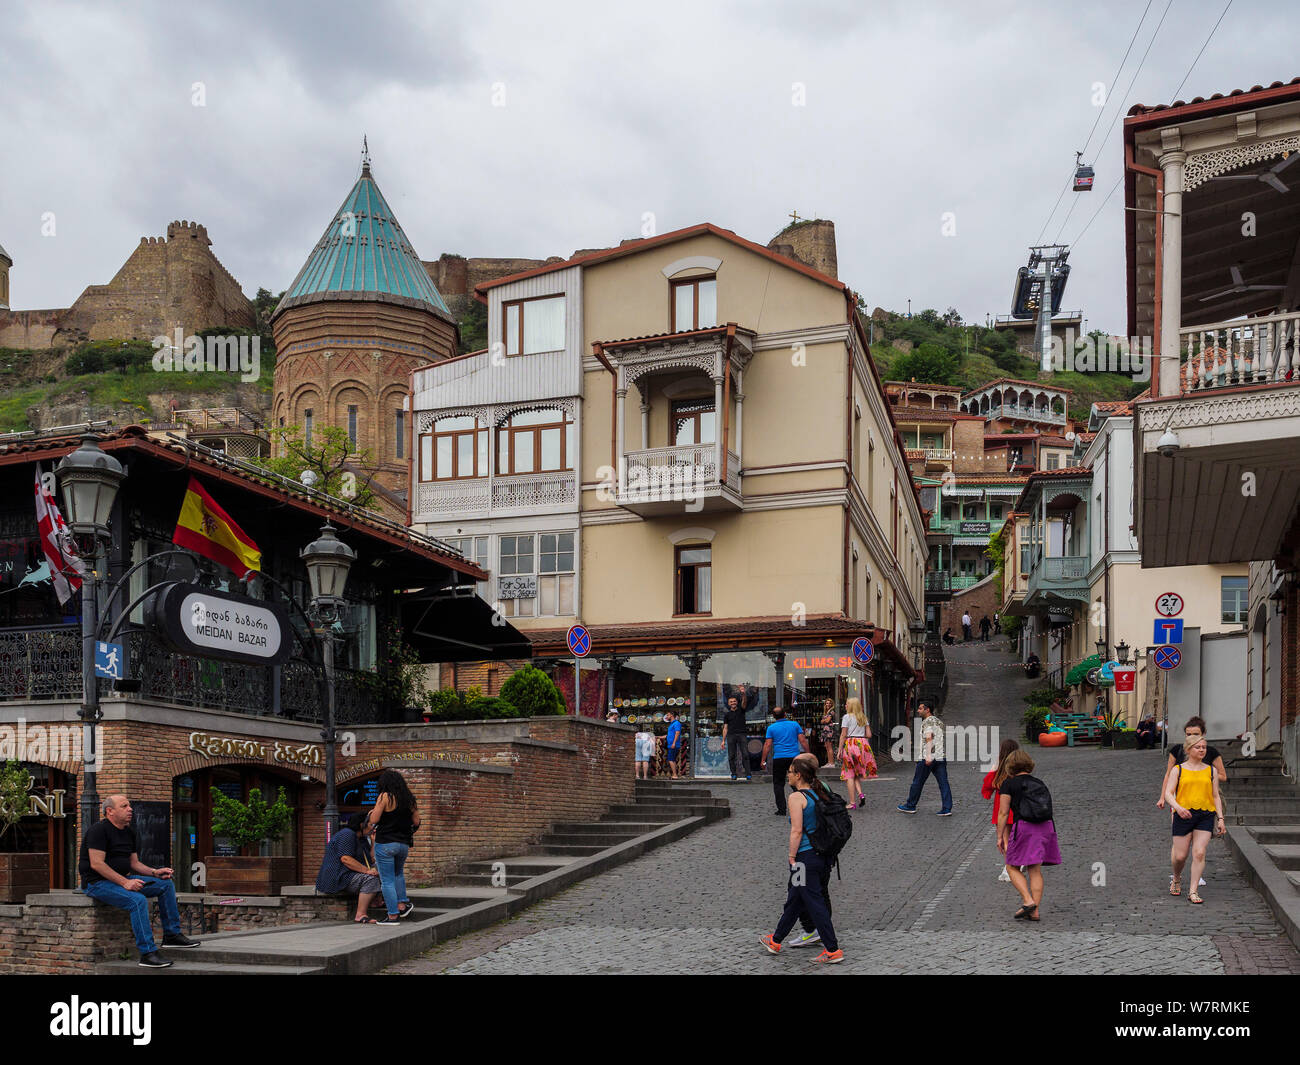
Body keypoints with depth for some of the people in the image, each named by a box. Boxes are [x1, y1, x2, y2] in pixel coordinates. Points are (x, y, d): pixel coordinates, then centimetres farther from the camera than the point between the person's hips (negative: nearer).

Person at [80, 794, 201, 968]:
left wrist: (154, 872, 0)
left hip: (121, 879, 9)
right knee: (138, 900, -32)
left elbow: (134, 862, 19)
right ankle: (147, 953, -32)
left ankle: (172, 934, 8)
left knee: (166, 884, 3)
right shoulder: (99, 829, -14)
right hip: (97, 883, -9)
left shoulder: (129, 832, 15)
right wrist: (125, 882, -25)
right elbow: (96, 864, -22)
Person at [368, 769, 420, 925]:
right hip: (404, 844, 6)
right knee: (398, 873, 29)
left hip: (385, 844, -6)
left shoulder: (385, 796, -10)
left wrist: (372, 813, 9)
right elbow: (416, 822, 10)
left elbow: (374, 820, -11)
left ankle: (393, 915, 0)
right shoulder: (409, 798, 7)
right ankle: (402, 904, 19)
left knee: (387, 880, 0)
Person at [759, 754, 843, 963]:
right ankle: (776, 941, 32)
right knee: (794, 899, 19)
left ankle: (833, 951, -1)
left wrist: (792, 857, -11)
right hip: (822, 855, 8)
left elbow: (796, 831, -19)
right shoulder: (820, 794, 9)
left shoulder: (796, 798, -14)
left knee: (815, 902, -2)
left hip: (805, 857, -8)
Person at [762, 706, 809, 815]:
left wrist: (763, 760, 3)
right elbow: (803, 741, 1)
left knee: (778, 784, 7)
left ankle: (781, 809, 0)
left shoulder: (771, 728, 0)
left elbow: (767, 745, -3)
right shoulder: (795, 724, 4)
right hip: (795, 757, 2)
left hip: (779, 759, -2)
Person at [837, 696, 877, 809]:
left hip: (850, 744, -5)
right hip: (863, 744, 5)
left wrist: (840, 750, -5)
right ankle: (860, 794, -7)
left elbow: (843, 735, -8)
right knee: (856, 773, 16)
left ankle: (852, 803, -2)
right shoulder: (863, 717, 11)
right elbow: (869, 735, 8)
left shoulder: (847, 717, -5)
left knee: (850, 774, 0)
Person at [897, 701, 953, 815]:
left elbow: (929, 738, -20)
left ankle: (910, 806, 15)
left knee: (917, 782, 5)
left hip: (927, 758, -7)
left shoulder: (927, 721, -6)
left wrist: (928, 756, -27)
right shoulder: (939, 722, 20)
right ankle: (947, 809, -6)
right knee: (943, 783, 1)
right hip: (941, 757, 7)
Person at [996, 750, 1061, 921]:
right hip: (1046, 826, 5)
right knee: (1035, 870, 8)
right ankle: (1035, 912, 4)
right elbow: (1046, 809, 18)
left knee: (1012, 868, 7)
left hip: (1024, 827, -5)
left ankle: (1028, 901, -9)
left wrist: (1000, 837, 4)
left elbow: (1003, 813, -1)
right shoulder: (1040, 783, 17)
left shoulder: (1008, 784, 2)